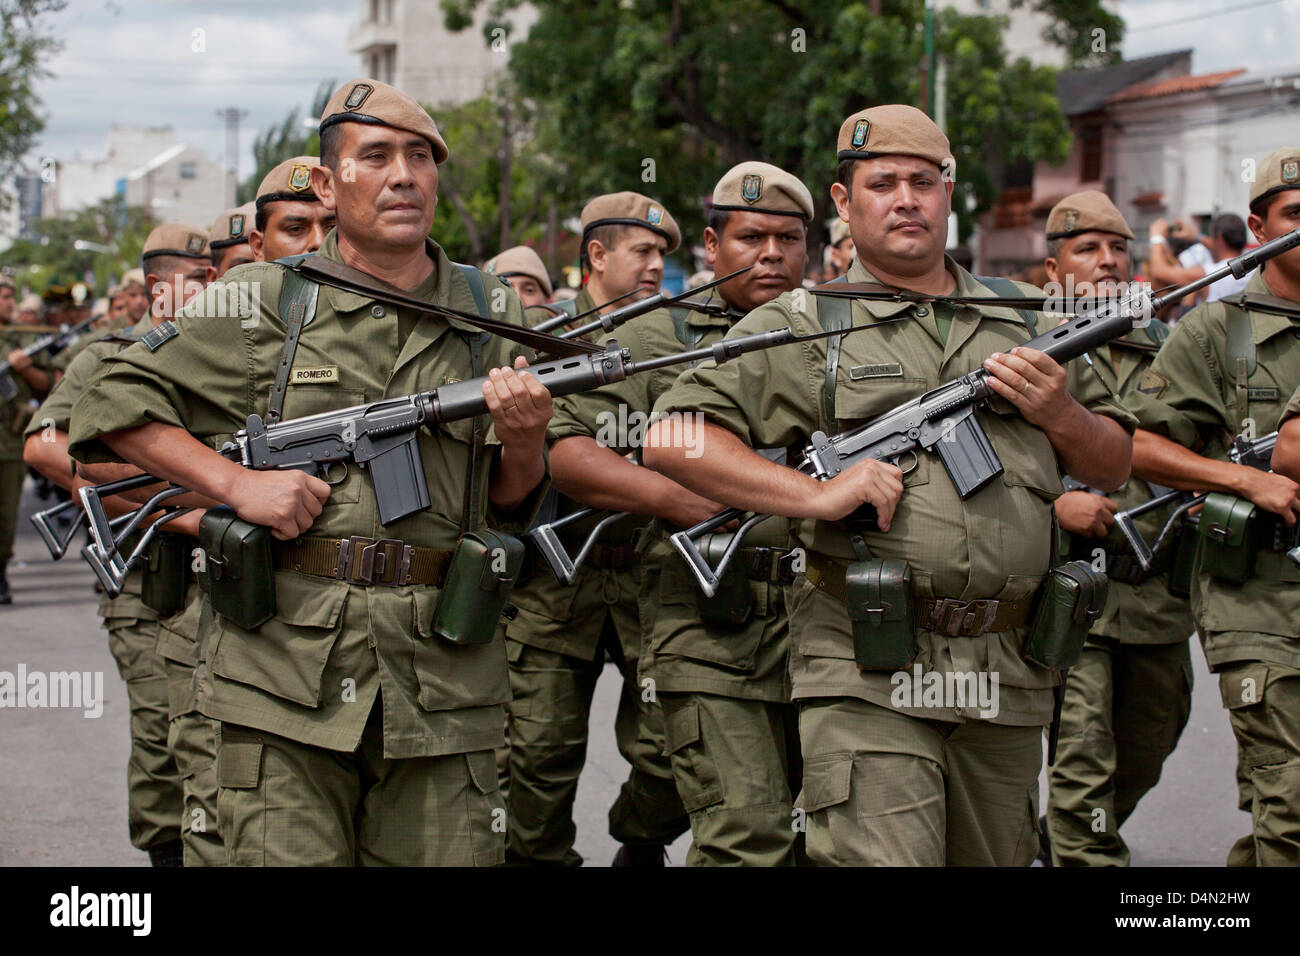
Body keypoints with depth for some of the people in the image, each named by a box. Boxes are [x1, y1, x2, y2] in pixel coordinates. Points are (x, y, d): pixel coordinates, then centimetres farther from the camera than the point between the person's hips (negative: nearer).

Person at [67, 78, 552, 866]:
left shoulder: (491, 314, 13)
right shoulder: (261, 302, 6)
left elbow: (514, 507, 15)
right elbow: (115, 401, 8)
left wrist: (524, 442, -8)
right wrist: (237, 482, -5)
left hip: (444, 682, 2)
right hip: (284, 673, -2)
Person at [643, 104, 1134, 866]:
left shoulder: (1024, 323, 16)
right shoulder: (802, 328, 4)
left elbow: (1115, 466, 22)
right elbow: (672, 439, -4)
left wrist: (1060, 416, -1)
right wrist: (818, 494, -13)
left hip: (1007, 681, 5)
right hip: (870, 671, -5)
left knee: (994, 858, 15)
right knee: (881, 858, -17)